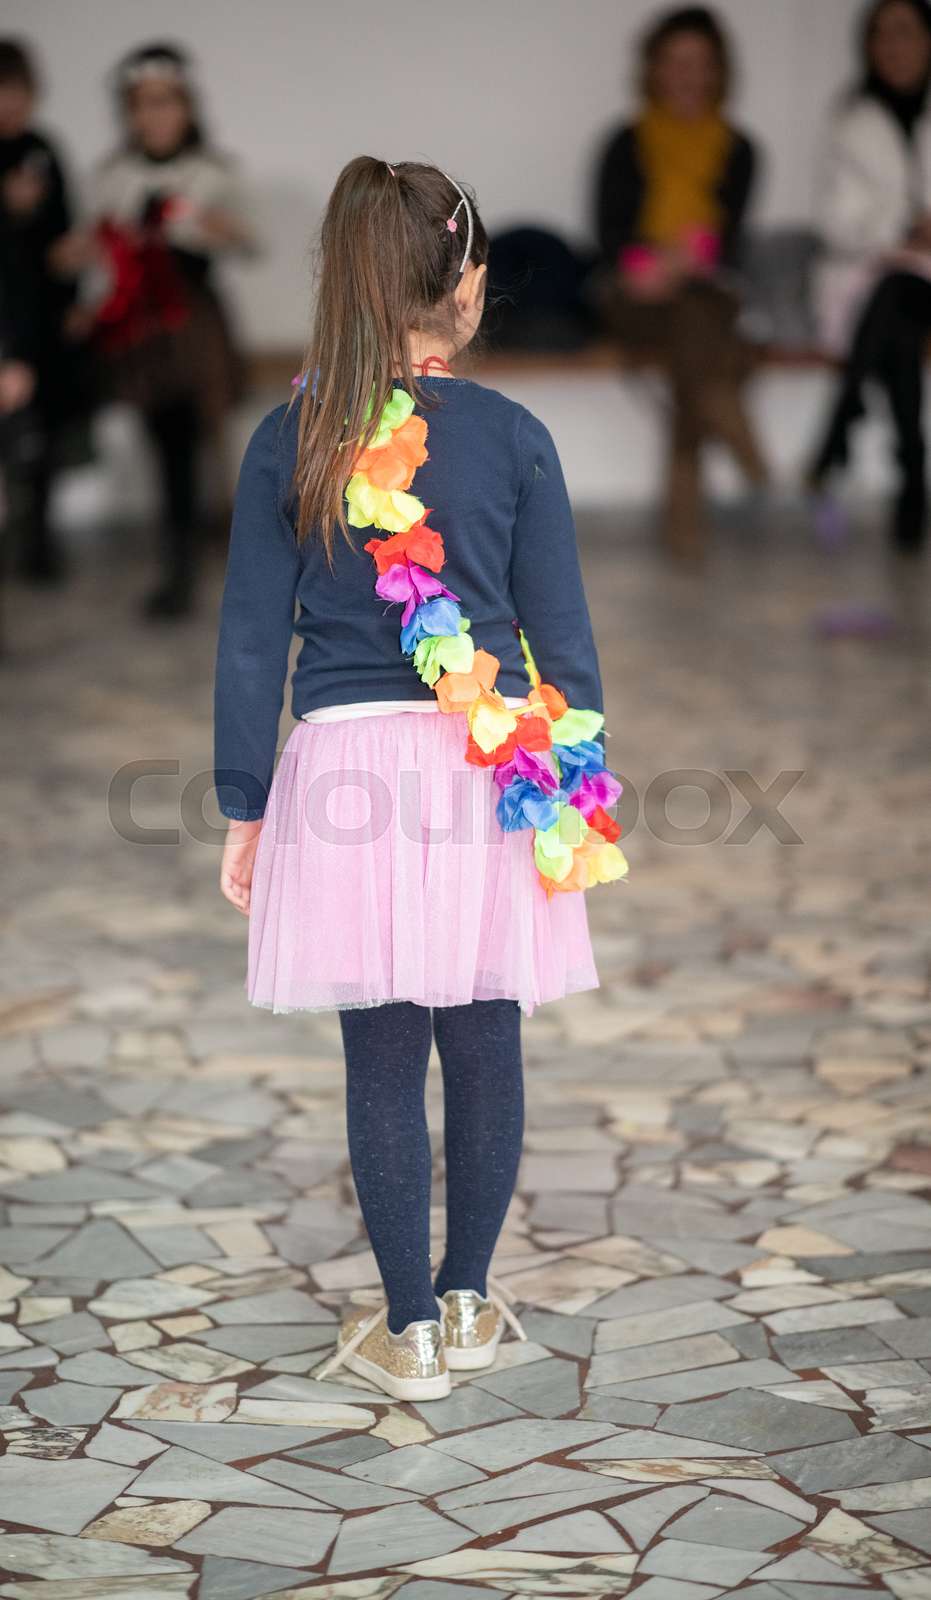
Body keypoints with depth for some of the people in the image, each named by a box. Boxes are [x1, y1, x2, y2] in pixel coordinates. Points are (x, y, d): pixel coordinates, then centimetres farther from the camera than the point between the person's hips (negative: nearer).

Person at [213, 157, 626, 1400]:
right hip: (492, 772, 0)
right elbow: (562, 634, 1)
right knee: (484, 1045, 12)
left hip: (346, 767, 0)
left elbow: (252, 641, 1)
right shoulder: (513, 437, -2)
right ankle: (468, 1303, 25)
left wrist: (245, 810, 8)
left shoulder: (290, 443, -1)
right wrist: (581, 791, 12)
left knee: (382, 1057, 7)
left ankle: (411, 1330, 15)